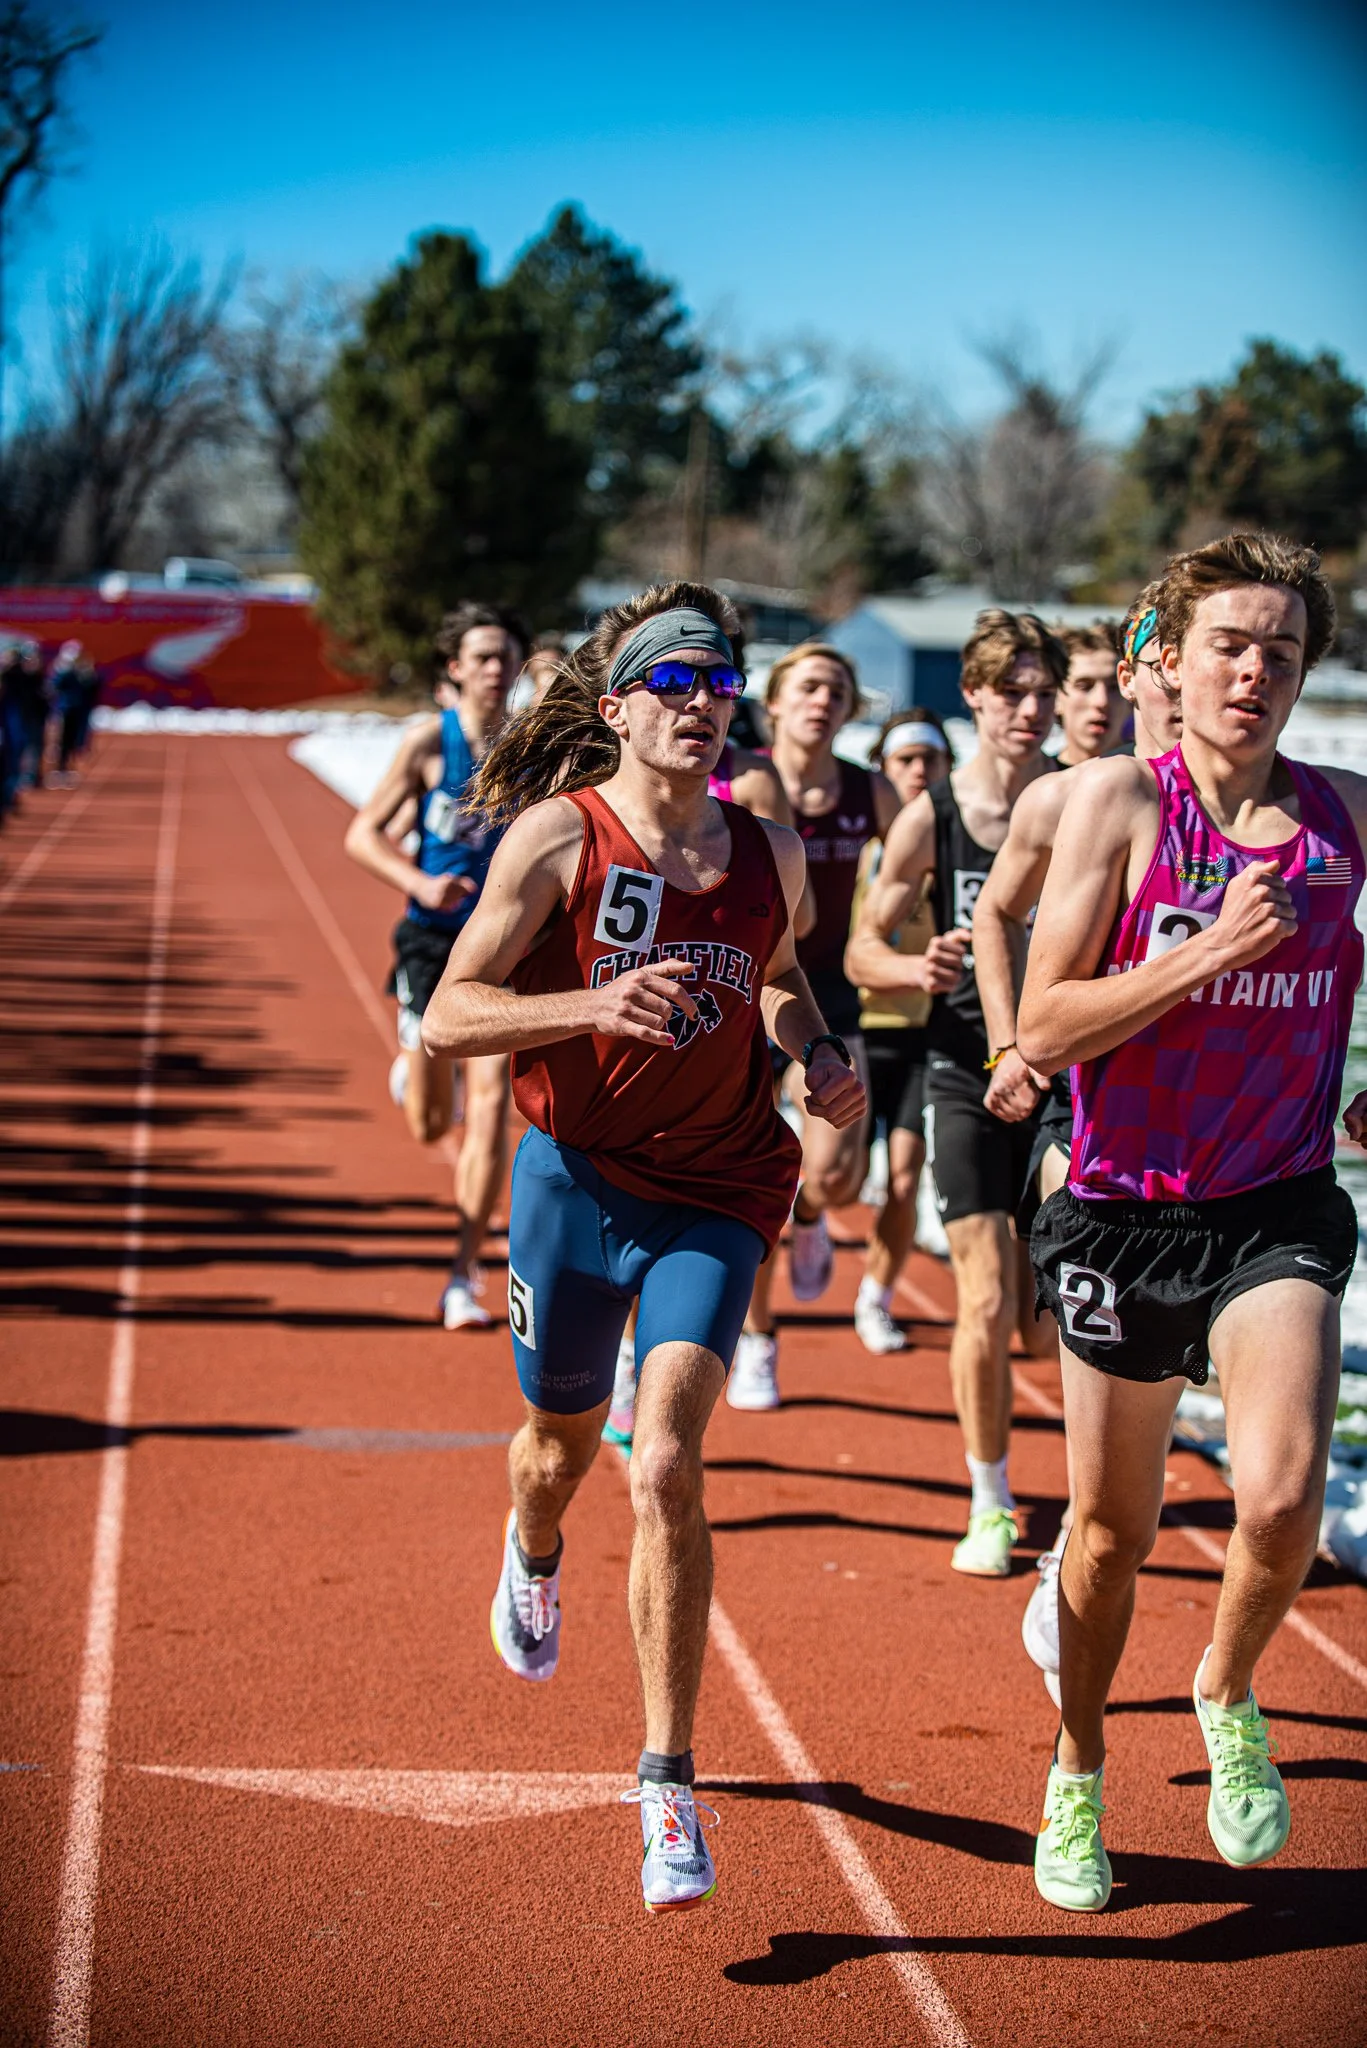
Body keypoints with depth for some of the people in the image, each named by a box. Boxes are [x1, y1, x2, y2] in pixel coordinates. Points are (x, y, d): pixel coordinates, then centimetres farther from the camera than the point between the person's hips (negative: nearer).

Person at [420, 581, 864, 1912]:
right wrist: (593, 1007, -31)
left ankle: (669, 1780, -7)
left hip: (711, 1194, 1)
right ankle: (533, 1557, 58)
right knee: (564, 1439, 18)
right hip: (572, 1176, -1)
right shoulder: (557, 837, -12)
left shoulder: (769, 855, -1)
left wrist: (816, 1054, 0)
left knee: (667, 1466, -15)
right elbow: (445, 1018, -15)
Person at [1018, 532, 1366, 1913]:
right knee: (1114, 1529, 12)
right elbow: (1042, 1030, -12)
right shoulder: (1120, 802, -7)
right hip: (1125, 1212, -1)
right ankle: (1077, 1776, 37)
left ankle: (1228, 1692, 12)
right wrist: (1215, 945, -21)